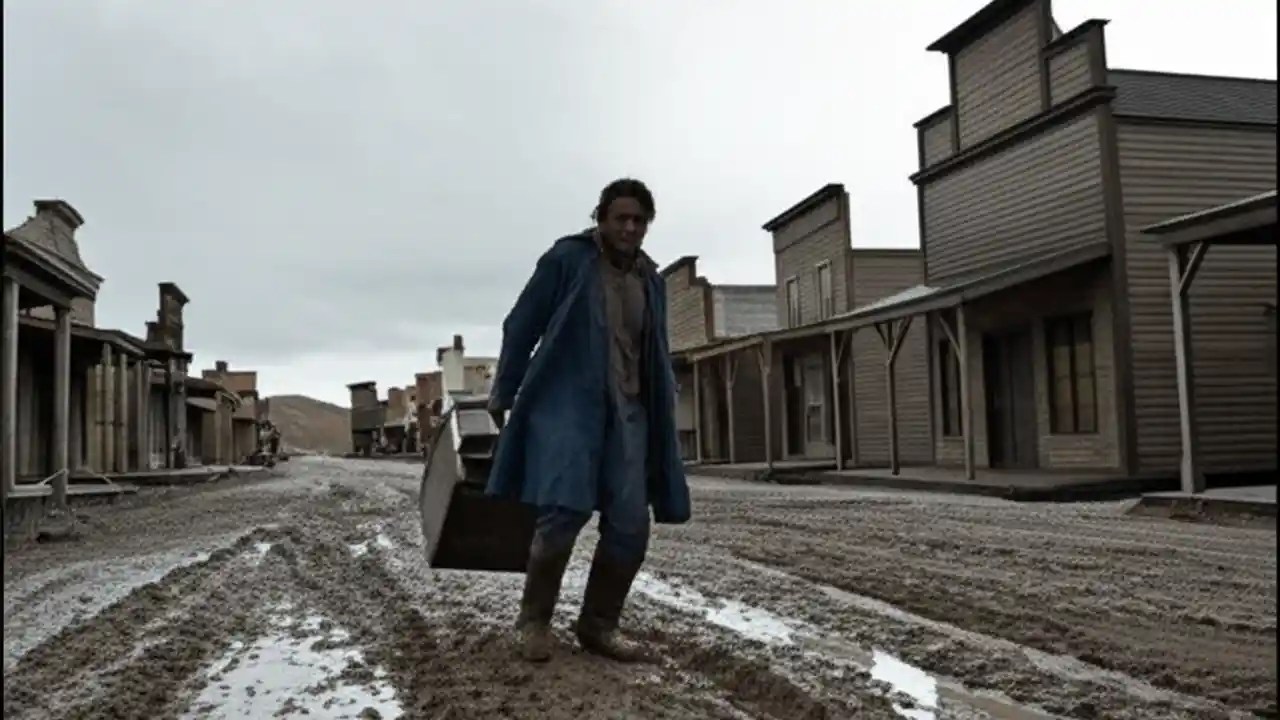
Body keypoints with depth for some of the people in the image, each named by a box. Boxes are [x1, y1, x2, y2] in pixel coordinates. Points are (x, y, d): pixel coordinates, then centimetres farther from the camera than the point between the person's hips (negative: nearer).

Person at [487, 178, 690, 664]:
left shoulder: (650, 281, 15)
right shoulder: (567, 259, -1)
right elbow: (521, 326, 2)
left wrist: (663, 416, 18)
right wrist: (503, 393, 4)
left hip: (627, 411, 5)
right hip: (567, 403, -5)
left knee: (630, 524, -2)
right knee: (564, 510, -18)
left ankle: (598, 625, 15)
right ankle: (534, 619, 5)